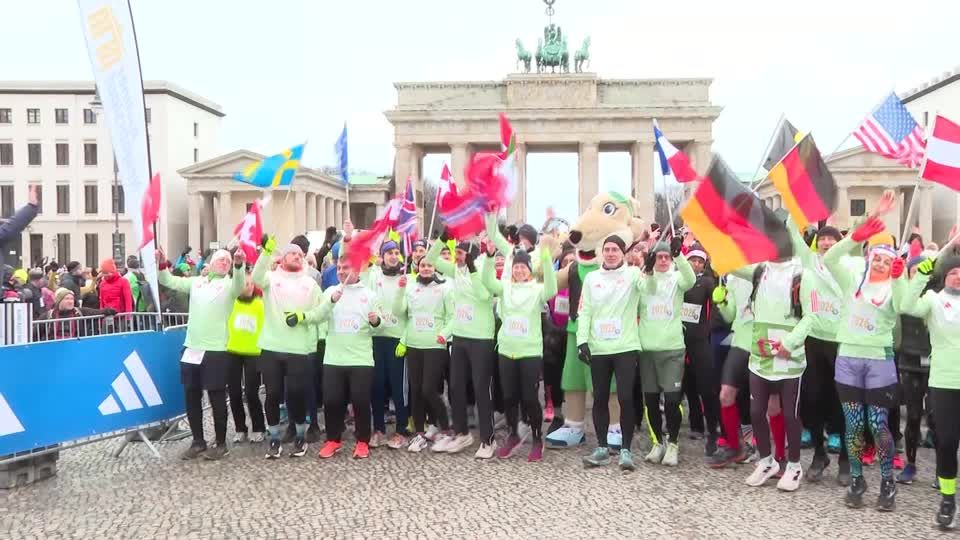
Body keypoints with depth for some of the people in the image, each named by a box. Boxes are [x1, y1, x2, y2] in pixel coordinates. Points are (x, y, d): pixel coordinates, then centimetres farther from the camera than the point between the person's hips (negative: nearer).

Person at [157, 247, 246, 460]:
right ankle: (198, 442, 24)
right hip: (191, 347, 5)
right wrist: (162, 264, -4)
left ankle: (221, 444, 14)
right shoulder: (196, 282, 13)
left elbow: (240, 284, -21)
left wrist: (239, 265, -40)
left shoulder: (229, 284, 1)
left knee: (217, 398, 2)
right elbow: (169, 281, 15)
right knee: (192, 397, 11)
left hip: (216, 350, -5)